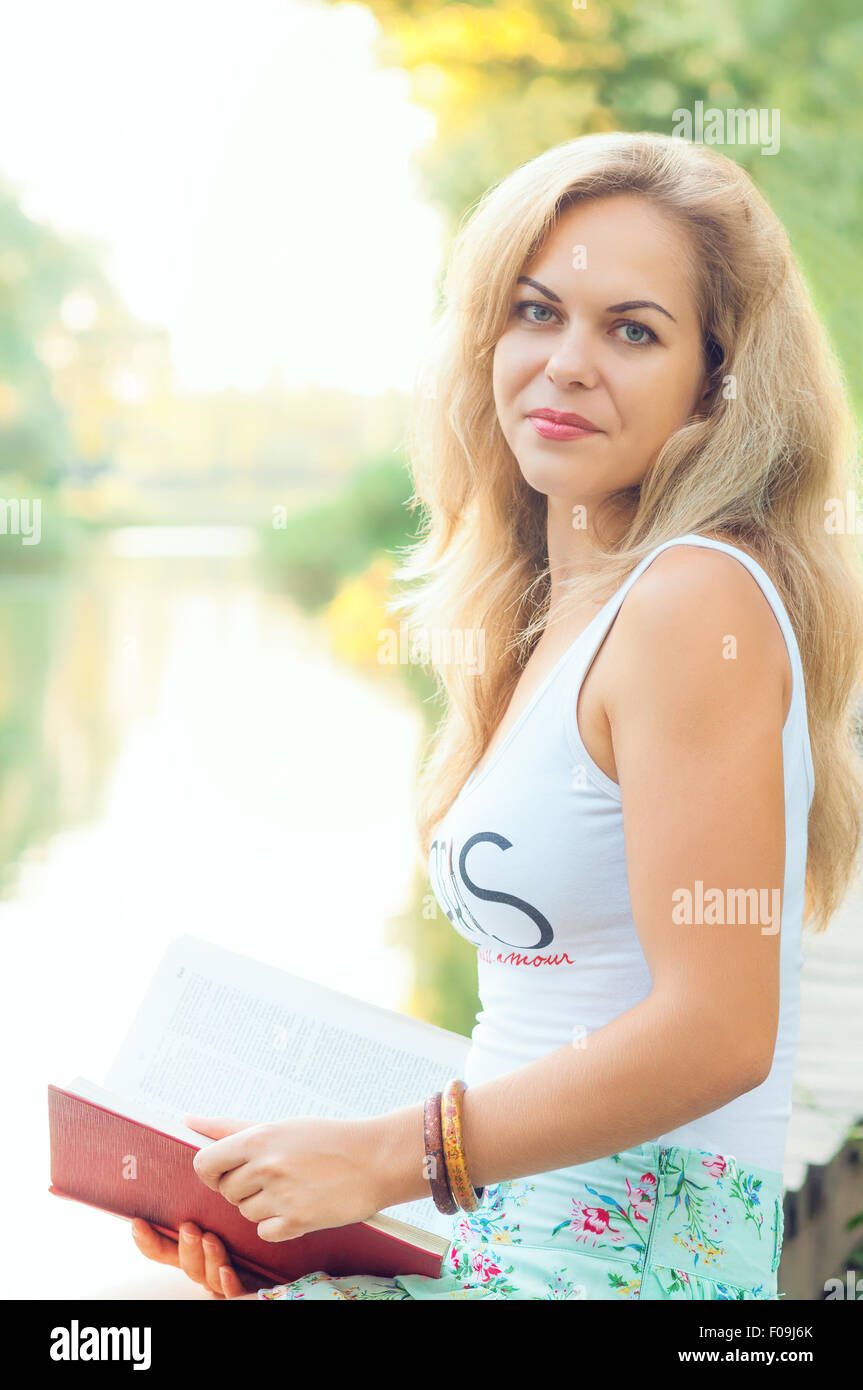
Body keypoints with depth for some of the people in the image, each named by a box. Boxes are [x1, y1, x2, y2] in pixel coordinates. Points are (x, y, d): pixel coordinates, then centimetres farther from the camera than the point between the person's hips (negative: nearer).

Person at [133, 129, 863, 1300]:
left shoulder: (696, 600, -14)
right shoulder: (557, 609, 13)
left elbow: (717, 1031, -19)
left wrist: (388, 1157, -13)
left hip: (630, 1253, -8)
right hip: (520, 1232, 8)